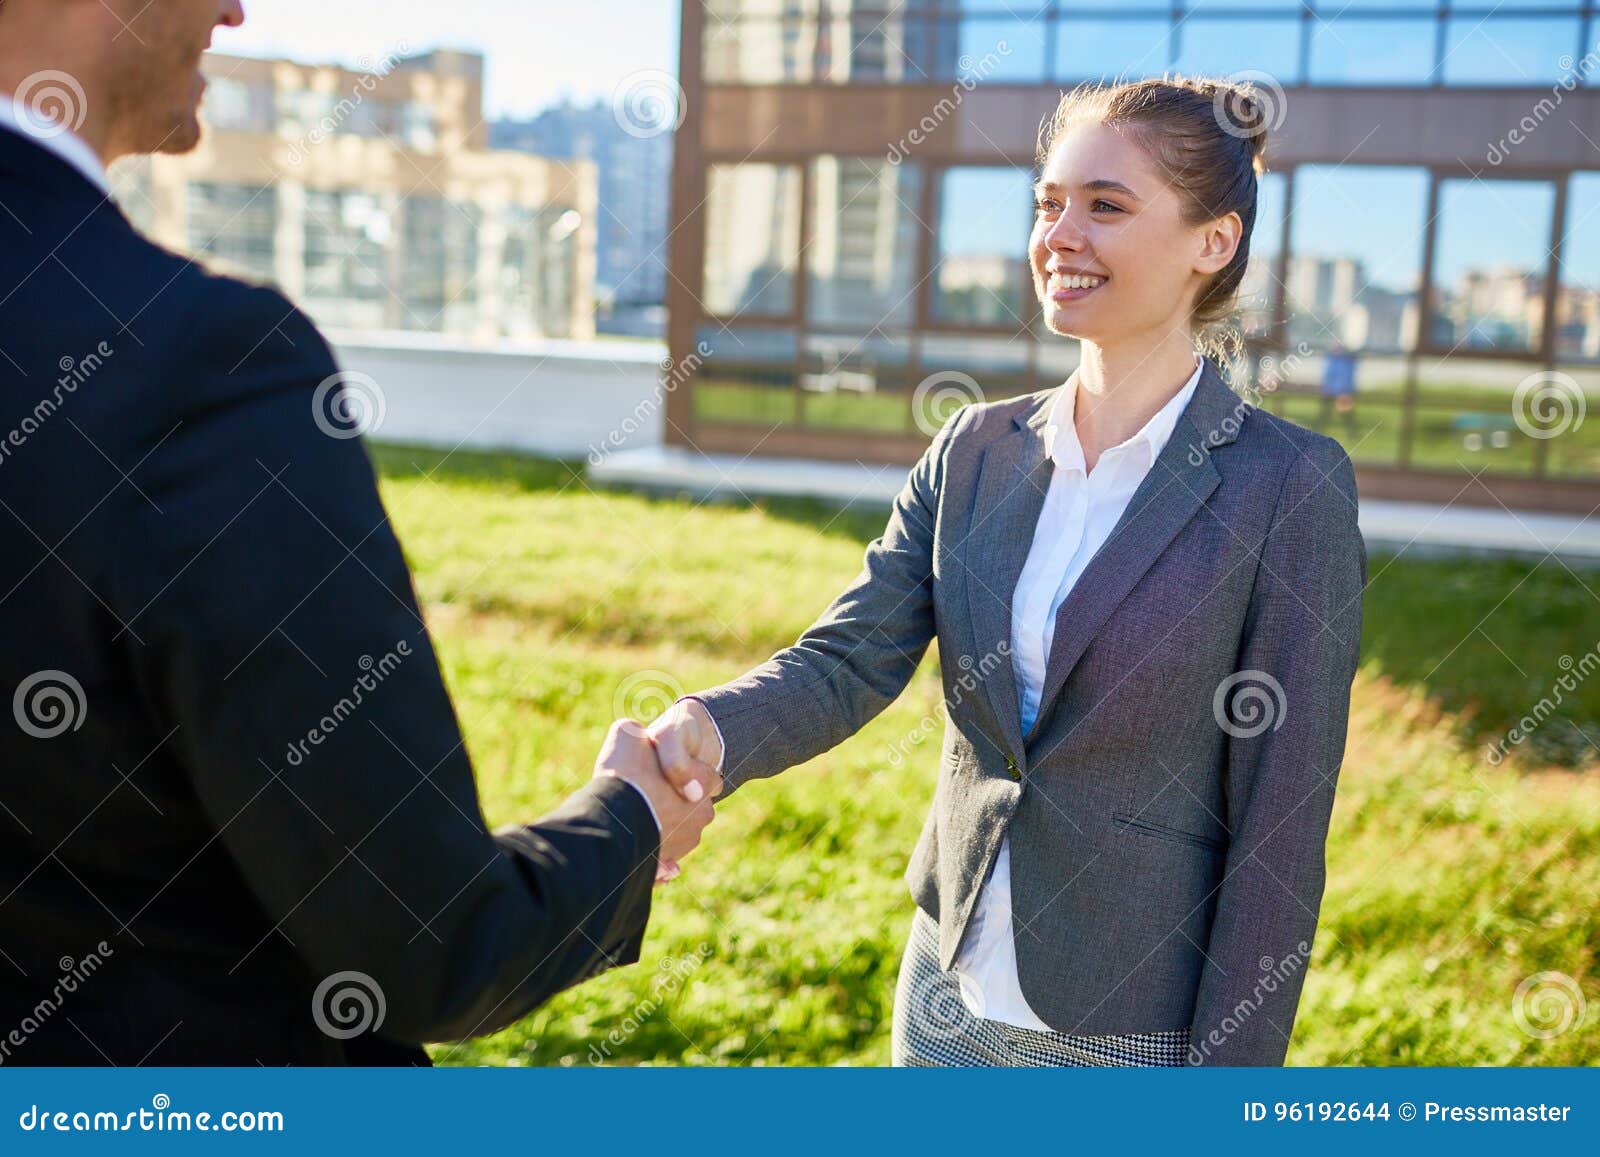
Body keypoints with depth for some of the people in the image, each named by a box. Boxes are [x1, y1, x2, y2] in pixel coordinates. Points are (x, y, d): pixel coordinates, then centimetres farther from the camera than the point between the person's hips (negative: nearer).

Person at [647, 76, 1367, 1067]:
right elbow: (851, 656, -7)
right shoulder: (975, 451, 2)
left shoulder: (1290, 486, -13)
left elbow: (1278, 830, -13)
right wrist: (711, 733, -27)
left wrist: (1229, 1077, -12)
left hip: (1135, 1038, -4)